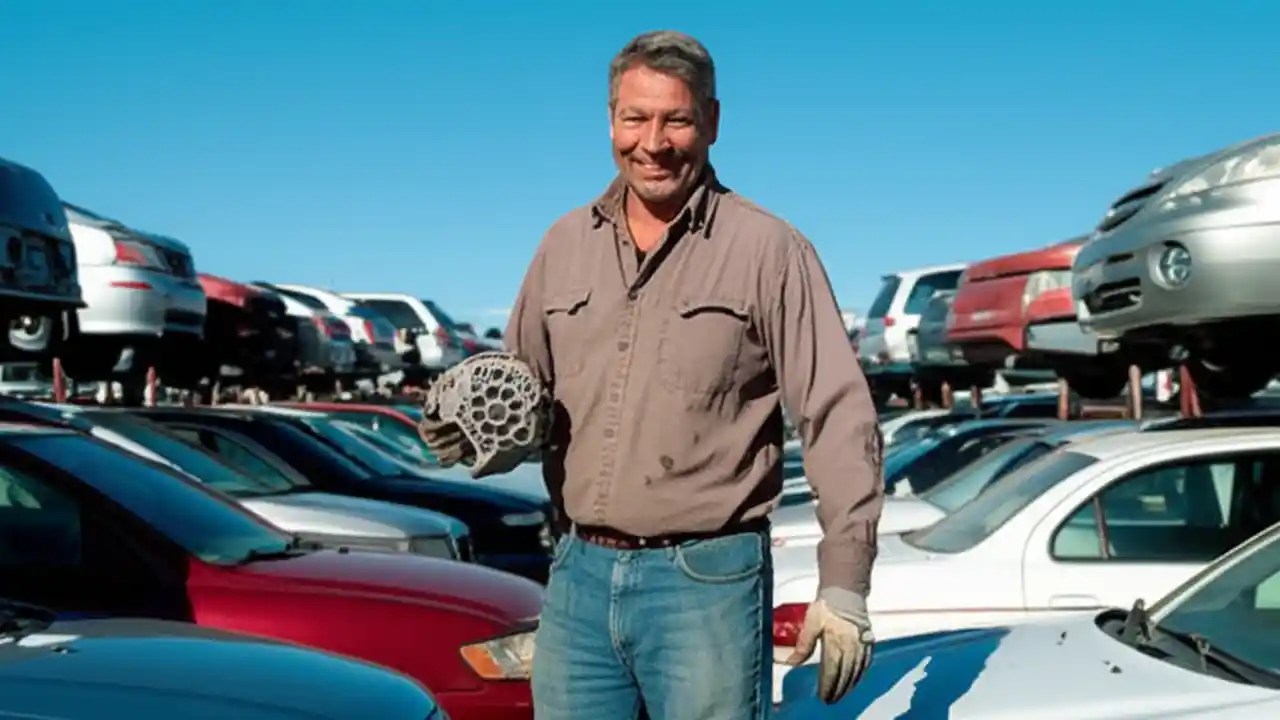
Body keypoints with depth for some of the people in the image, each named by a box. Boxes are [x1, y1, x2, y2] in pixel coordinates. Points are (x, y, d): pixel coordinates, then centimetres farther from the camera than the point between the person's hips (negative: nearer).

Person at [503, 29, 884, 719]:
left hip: (708, 582, -4)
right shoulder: (564, 245, 10)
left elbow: (839, 417, -7)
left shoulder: (768, 249, -5)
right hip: (577, 574, 5)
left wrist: (843, 584, -12)